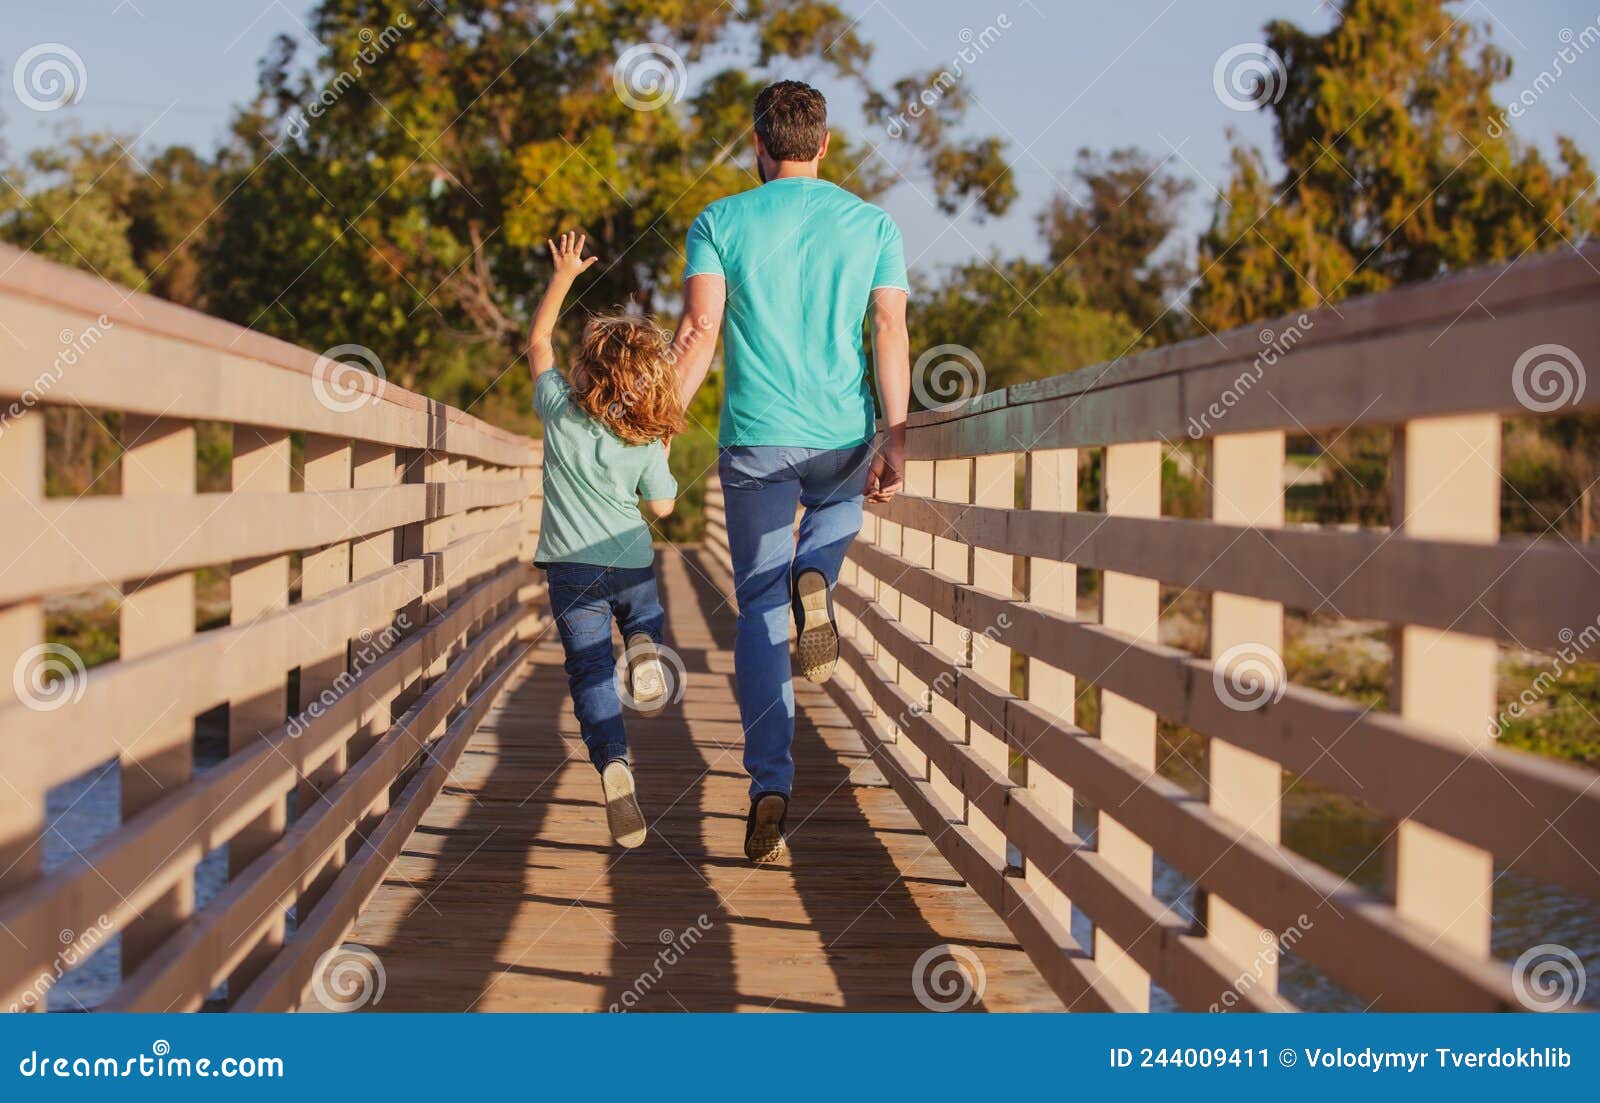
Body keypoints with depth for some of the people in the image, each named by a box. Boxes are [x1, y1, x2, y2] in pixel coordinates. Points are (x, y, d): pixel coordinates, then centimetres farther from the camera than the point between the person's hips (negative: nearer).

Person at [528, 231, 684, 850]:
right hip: (632, 565, 1)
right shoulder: (647, 445, -7)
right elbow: (662, 505, 5)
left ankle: (612, 760, -22)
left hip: (572, 567, -1)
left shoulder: (560, 410, -7)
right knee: (645, 615, 33)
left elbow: (538, 341, 8)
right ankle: (643, 647, -2)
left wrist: (564, 274, 13)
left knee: (590, 671, -1)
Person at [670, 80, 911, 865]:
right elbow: (891, 333, -4)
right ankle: (814, 578, 0)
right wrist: (896, 440, -6)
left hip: (757, 440, -1)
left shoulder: (720, 223, 1)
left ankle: (770, 787, -5)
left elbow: (699, 330, -9)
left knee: (759, 612, 6)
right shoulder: (873, 224, 4)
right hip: (844, 437, 1)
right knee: (839, 508, 36)